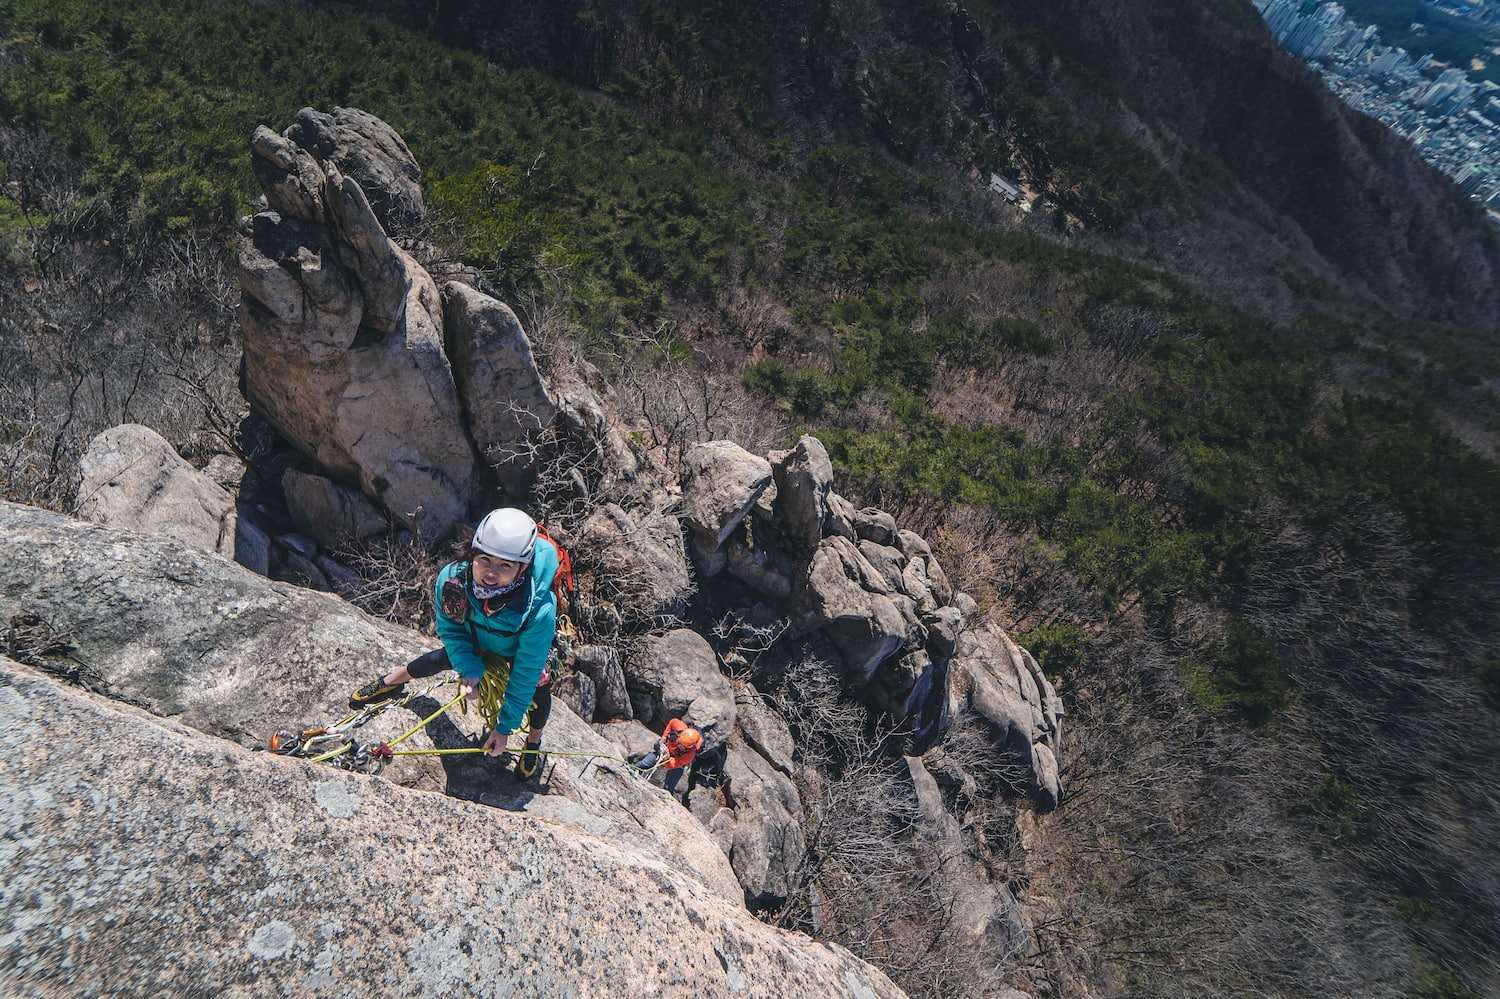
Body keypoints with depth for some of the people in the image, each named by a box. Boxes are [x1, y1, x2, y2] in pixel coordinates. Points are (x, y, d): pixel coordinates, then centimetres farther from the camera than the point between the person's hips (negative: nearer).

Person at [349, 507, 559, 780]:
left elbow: (525, 674, -33)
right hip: (474, 643, 3)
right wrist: (469, 669, -30)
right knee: (440, 660, 19)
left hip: (520, 649, -3)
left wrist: (505, 727, -23)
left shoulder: (539, 610, -48)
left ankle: (534, 743, 32)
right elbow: (450, 629, -16)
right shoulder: (451, 579, -39)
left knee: (537, 693, -4)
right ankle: (393, 681, 54)